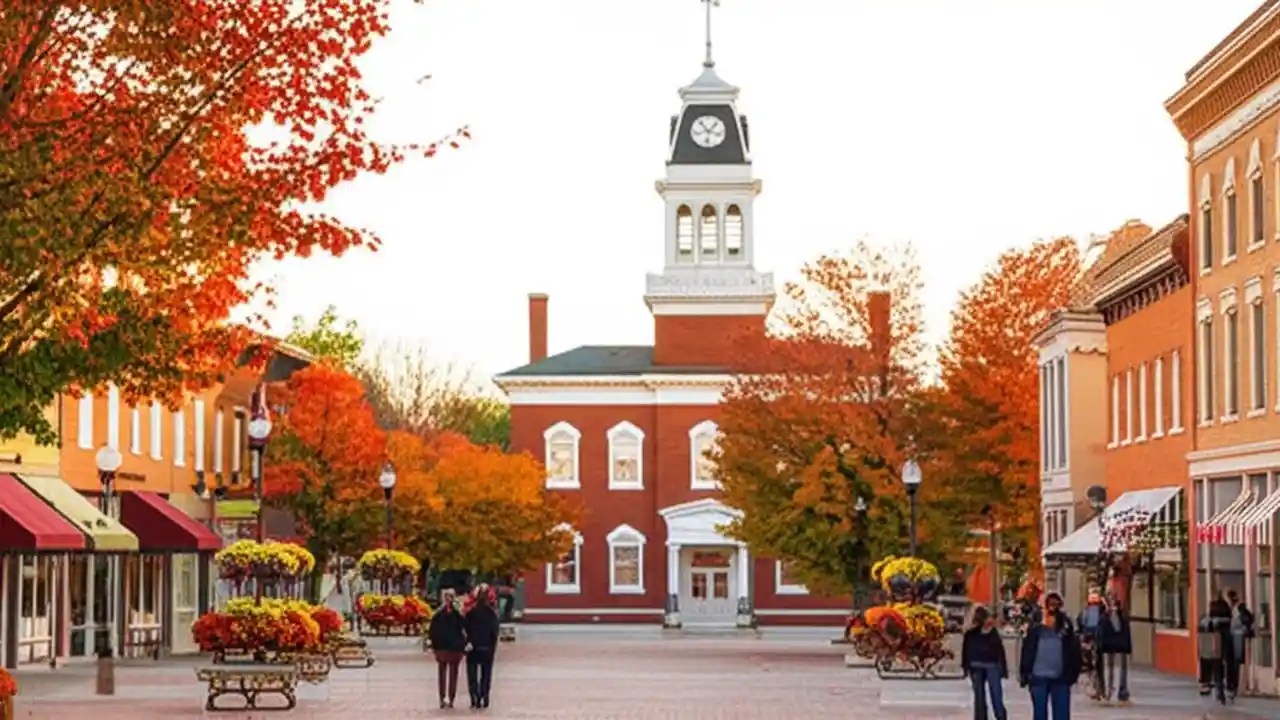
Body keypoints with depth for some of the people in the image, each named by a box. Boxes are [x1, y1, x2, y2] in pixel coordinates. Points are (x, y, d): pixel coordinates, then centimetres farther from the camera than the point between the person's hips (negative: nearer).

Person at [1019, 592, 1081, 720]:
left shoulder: (1066, 625, 3)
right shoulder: (1036, 625, 1)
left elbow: (1074, 651, 3)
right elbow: (1027, 650, 1)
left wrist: (1072, 673, -6)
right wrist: (1024, 675, -2)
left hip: (1060, 678, 0)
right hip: (1039, 677, 0)